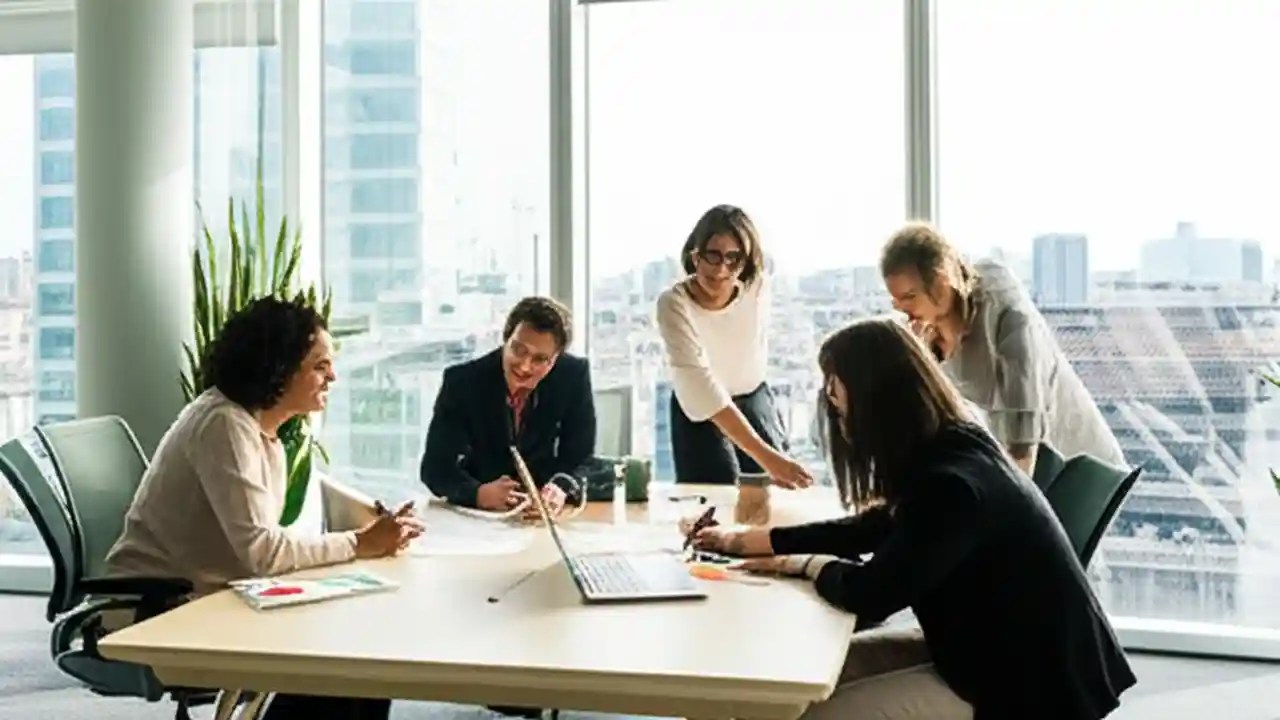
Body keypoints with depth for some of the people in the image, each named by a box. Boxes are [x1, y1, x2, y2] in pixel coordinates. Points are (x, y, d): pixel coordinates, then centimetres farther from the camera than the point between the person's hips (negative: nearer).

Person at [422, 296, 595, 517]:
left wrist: (562, 489, -30)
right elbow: (435, 466, -15)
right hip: (474, 511, 0)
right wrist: (479, 494, -34)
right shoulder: (462, 381, -17)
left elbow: (581, 458, -9)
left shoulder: (574, 376, -13)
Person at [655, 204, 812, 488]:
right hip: (701, 415, -4)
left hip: (756, 402, 4)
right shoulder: (673, 303, -28)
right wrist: (766, 456, -46)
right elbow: (703, 390, -37)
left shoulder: (757, 286, -15)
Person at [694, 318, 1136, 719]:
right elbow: (869, 529, 15)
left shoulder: (952, 483, -28)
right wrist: (747, 540, 14)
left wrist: (808, 564, -2)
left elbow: (870, 593, -25)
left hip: (1024, 680, -9)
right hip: (987, 647, 9)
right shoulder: (947, 454, 3)